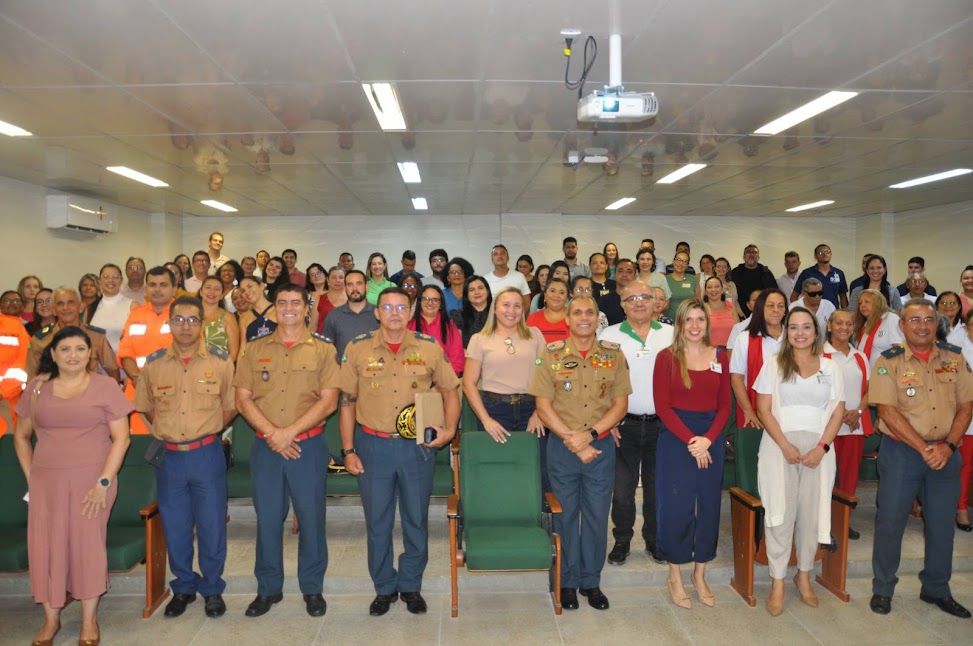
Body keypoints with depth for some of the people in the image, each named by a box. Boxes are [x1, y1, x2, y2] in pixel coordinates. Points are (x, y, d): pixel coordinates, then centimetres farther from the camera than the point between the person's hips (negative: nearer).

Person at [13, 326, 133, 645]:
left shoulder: (105, 386, -2)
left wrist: (104, 483, -11)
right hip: (46, 482, 3)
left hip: (90, 480, -3)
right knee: (45, 545, 4)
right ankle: (51, 619, 23)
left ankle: (89, 620, 17)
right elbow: (21, 436, 16)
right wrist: (31, 477, 5)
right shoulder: (37, 388, 9)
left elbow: (121, 438, -5)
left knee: (88, 544, 1)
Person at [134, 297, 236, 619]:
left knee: (212, 523, 6)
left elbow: (231, 405, 5)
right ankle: (183, 587, 31)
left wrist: (205, 431, 0)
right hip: (168, 456, 2)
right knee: (174, 526, 13)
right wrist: (165, 432, 5)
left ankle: (212, 588, 24)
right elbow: (146, 406, 14)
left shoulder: (220, 361, -4)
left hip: (207, 455, -2)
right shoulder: (154, 363, 1)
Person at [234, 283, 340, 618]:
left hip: (309, 445, -1)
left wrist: (289, 432, -14)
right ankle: (268, 588, 25)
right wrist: (272, 433, -11)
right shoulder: (254, 350, 7)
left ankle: (312, 588, 21)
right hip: (265, 447, 2)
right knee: (267, 518, 9)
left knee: (311, 516, 5)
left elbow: (329, 401, -6)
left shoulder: (323, 350, 1)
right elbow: (243, 399, 2)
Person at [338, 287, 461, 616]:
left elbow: (451, 391, 7)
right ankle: (384, 588, 29)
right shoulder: (357, 349, -2)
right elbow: (346, 402, 2)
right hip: (372, 445, 0)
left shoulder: (429, 348, -1)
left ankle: (411, 587, 30)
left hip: (418, 445, 0)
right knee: (377, 521, 10)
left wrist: (449, 429, -7)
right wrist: (348, 450, -1)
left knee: (416, 520, 11)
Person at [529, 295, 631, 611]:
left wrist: (589, 435, -13)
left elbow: (620, 404, -1)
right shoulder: (551, 355, -2)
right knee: (565, 514, 9)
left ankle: (591, 581, 26)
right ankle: (567, 582, 25)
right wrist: (572, 440, -13)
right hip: (562, 446, -1)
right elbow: (543, 406, -5)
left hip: (601, 446, 1)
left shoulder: (614, 355, 2)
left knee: (597, 516, 9)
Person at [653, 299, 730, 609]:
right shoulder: (667, 357, -3)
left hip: (711, 439, 4)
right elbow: (662, 406, -8)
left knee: (708, 505, 8)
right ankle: (675, 576, 17)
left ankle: (700, 574, 25)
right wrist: (690, 440, -14)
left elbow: (724, 405, 5)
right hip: (675, 437, -3)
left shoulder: (720, 357, 6)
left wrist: (707, 439, -10)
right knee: (676, 506, 1)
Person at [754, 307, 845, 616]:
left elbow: (838, 411, 5)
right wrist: (785, 445, -13)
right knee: (780, 513, -1)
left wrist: (822, 447, -9)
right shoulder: (774, 365, 4)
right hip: (779, 446, -2)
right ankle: (777, 583, 7)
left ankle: (804, 576, 23)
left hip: (818, 448, 2)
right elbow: (763, 409, -2)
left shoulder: (830, 368, 10)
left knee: (811, 513, 6)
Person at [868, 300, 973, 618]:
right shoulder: (889, 362, -7)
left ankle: (936, 589, 32)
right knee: (890, 520, 3)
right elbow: (888, 411, -13)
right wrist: (923, 448, -17)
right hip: (901, 452, -3)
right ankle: (882, 589, 20)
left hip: (945, 453, 4)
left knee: (942, 523, 13)